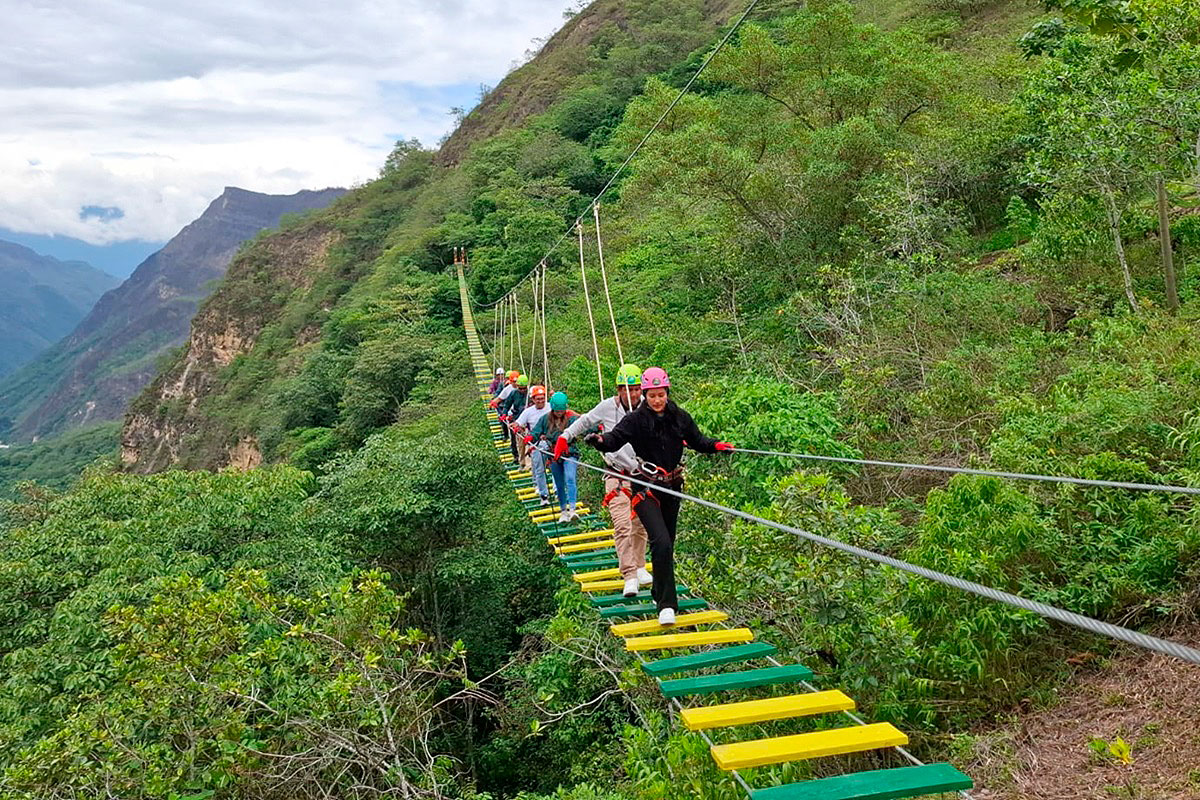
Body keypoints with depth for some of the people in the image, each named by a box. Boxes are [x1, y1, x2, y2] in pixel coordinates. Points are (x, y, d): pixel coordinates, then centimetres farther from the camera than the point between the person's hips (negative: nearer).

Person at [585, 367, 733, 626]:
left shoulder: (680, 418, 5)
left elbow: (697, 441, 18)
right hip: (646, 488, -5)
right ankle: (667, 605, -15)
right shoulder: (636, 419, -8)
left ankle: (659, 593, 36)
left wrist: (718, 445, 3)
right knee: (661, 542, -20)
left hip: (672, 488, 5)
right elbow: (615, 439, -20)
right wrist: (599, 440, -39)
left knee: (667, 544, 15)